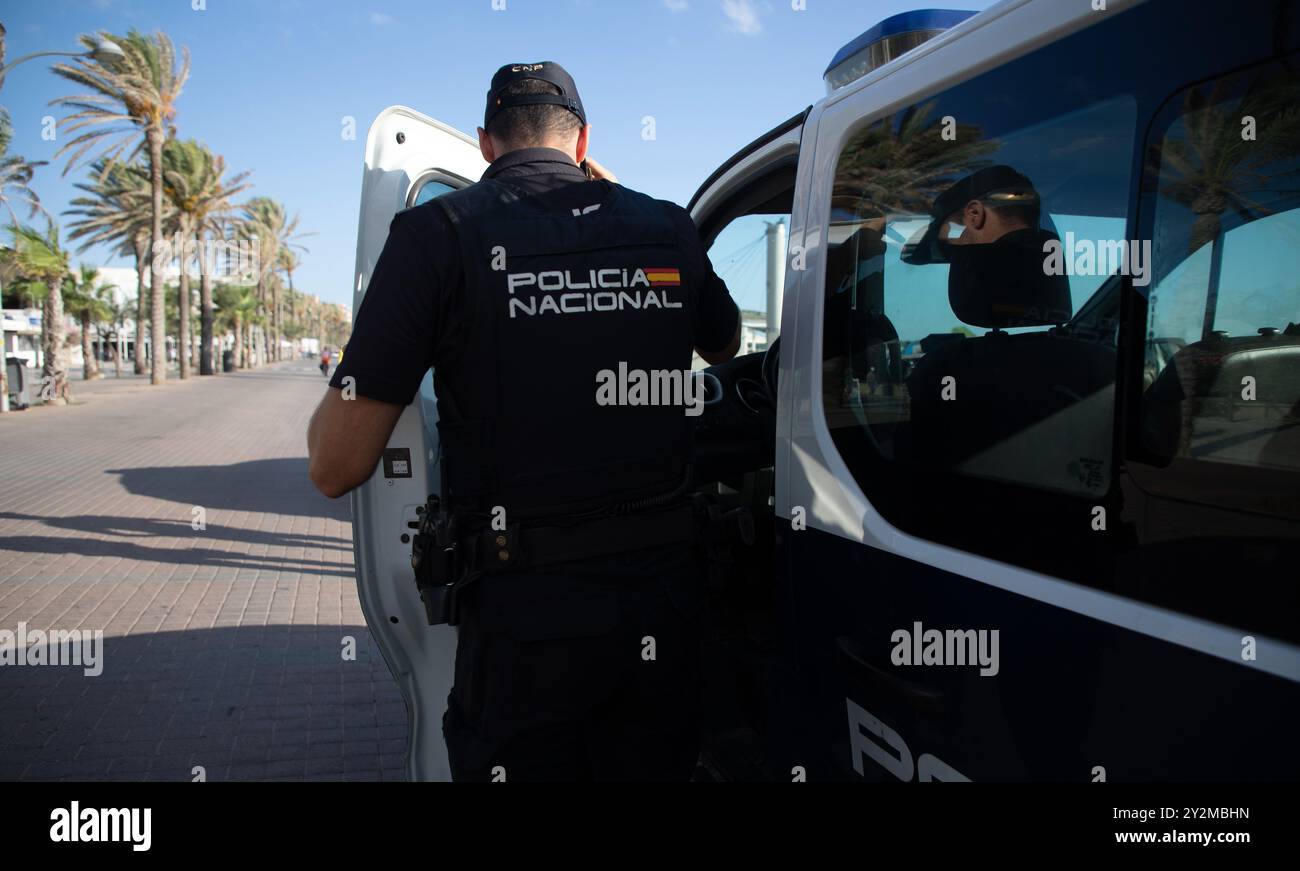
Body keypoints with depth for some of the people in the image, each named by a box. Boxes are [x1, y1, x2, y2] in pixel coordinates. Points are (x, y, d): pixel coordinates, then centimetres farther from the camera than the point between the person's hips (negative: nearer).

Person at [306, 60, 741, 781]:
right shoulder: (667, 227, 4)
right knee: (654, 768, 24)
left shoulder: (439, 233, -7)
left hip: (526, 610, -3)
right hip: (666, 593, 4)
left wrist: (336, 390, 14)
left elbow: (337, 467, -9)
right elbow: (725, 345, 27)